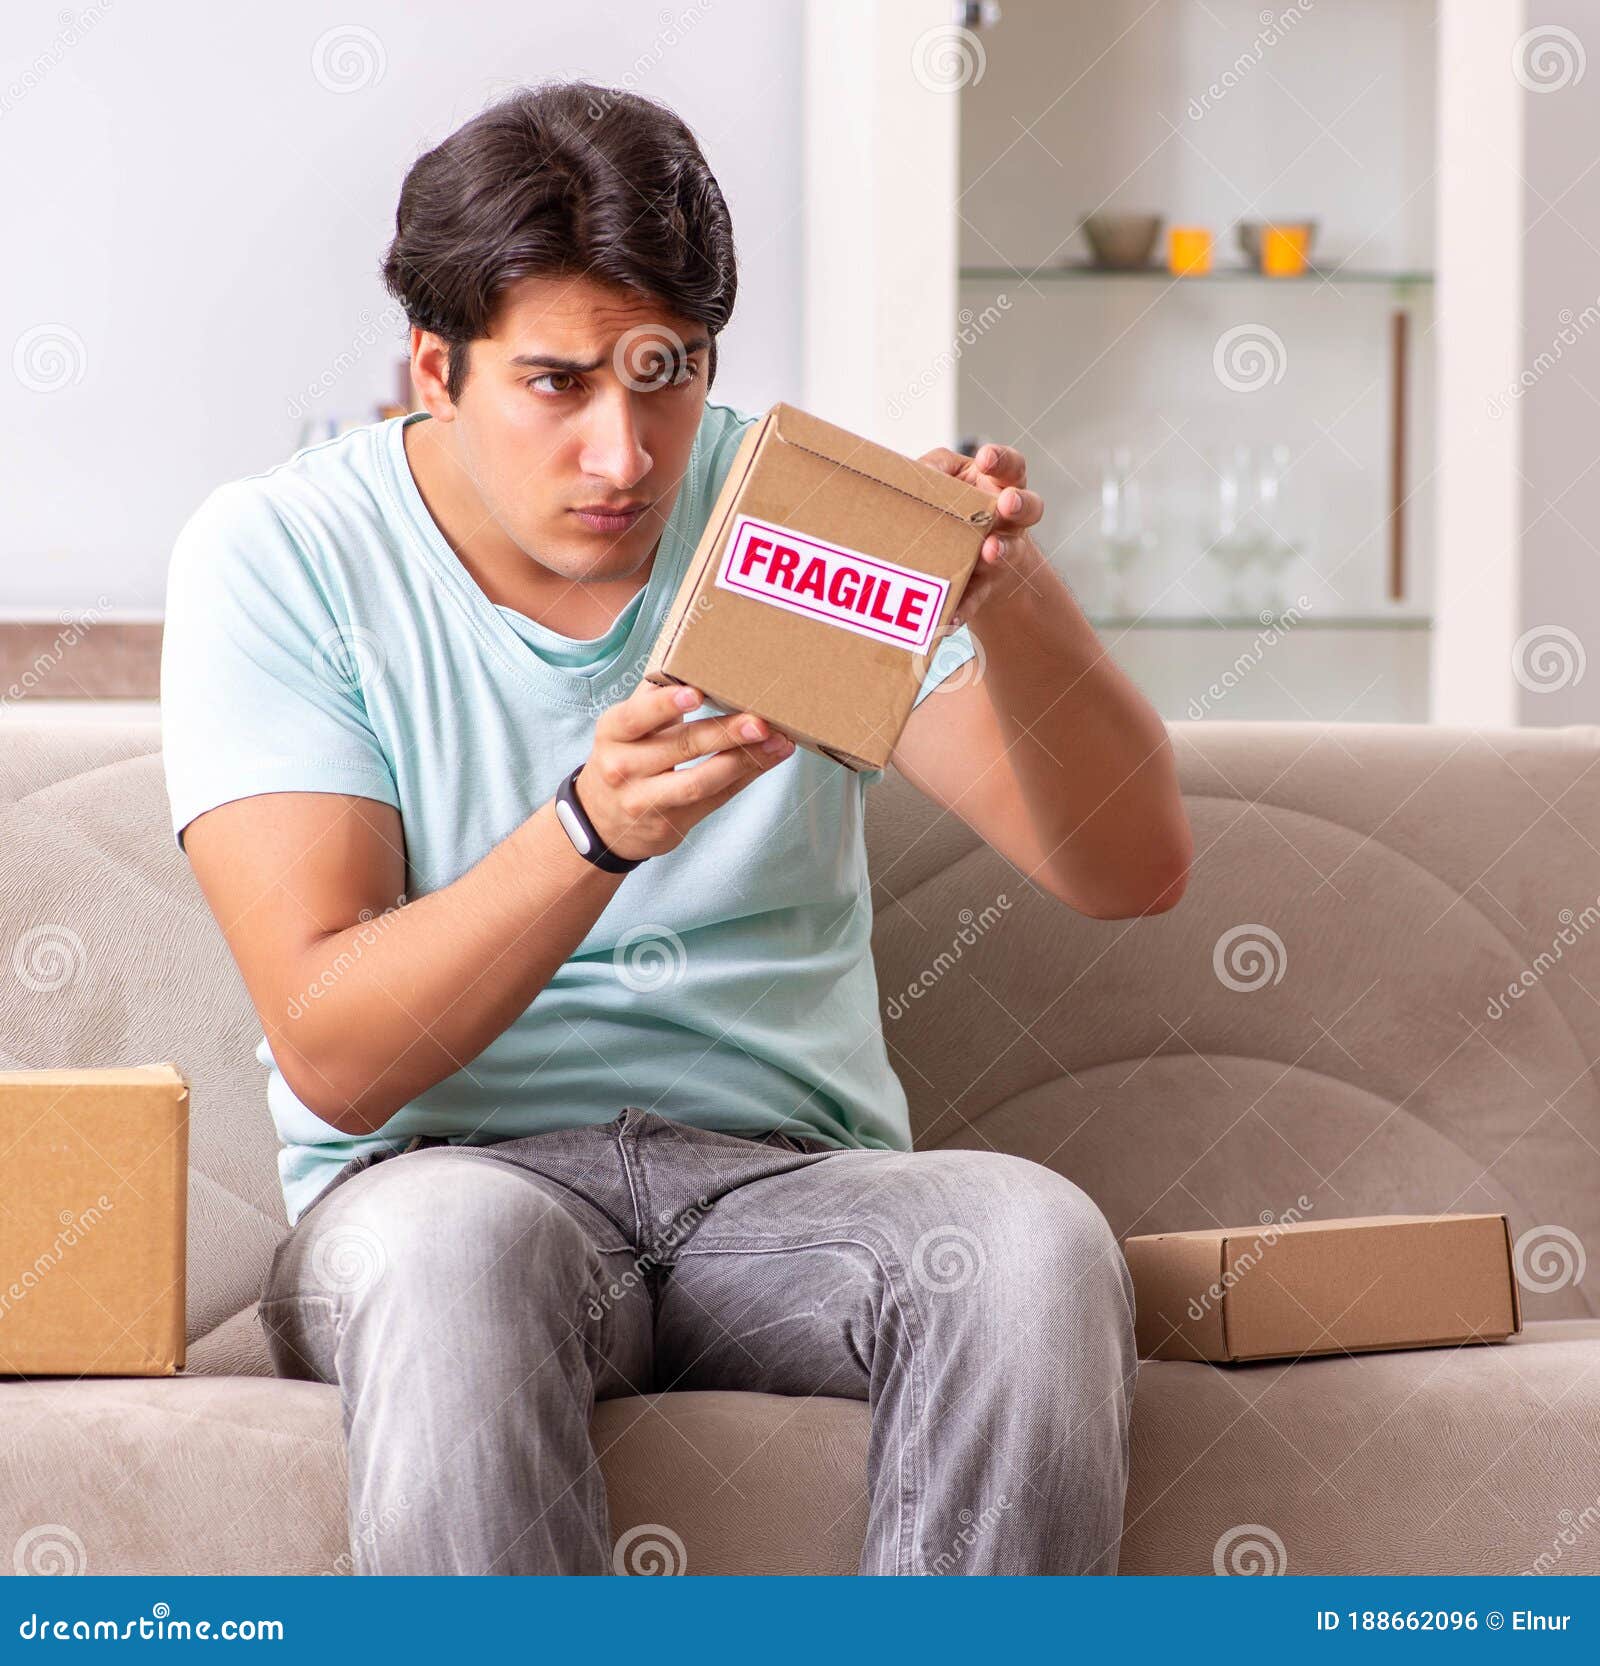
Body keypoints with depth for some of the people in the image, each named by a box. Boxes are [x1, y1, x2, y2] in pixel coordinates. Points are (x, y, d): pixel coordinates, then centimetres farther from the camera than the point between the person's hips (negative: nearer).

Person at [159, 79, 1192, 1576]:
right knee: (446, 1240, -38)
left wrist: (1012, 602, -22)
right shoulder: (278, 556, -3)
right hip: (446, 1177, -2)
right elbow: (333, 1053, -12)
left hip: (785, 1179, 2)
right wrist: (593, 832, -28)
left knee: (1037, 1238, -30)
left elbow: (1132, 870, -3)